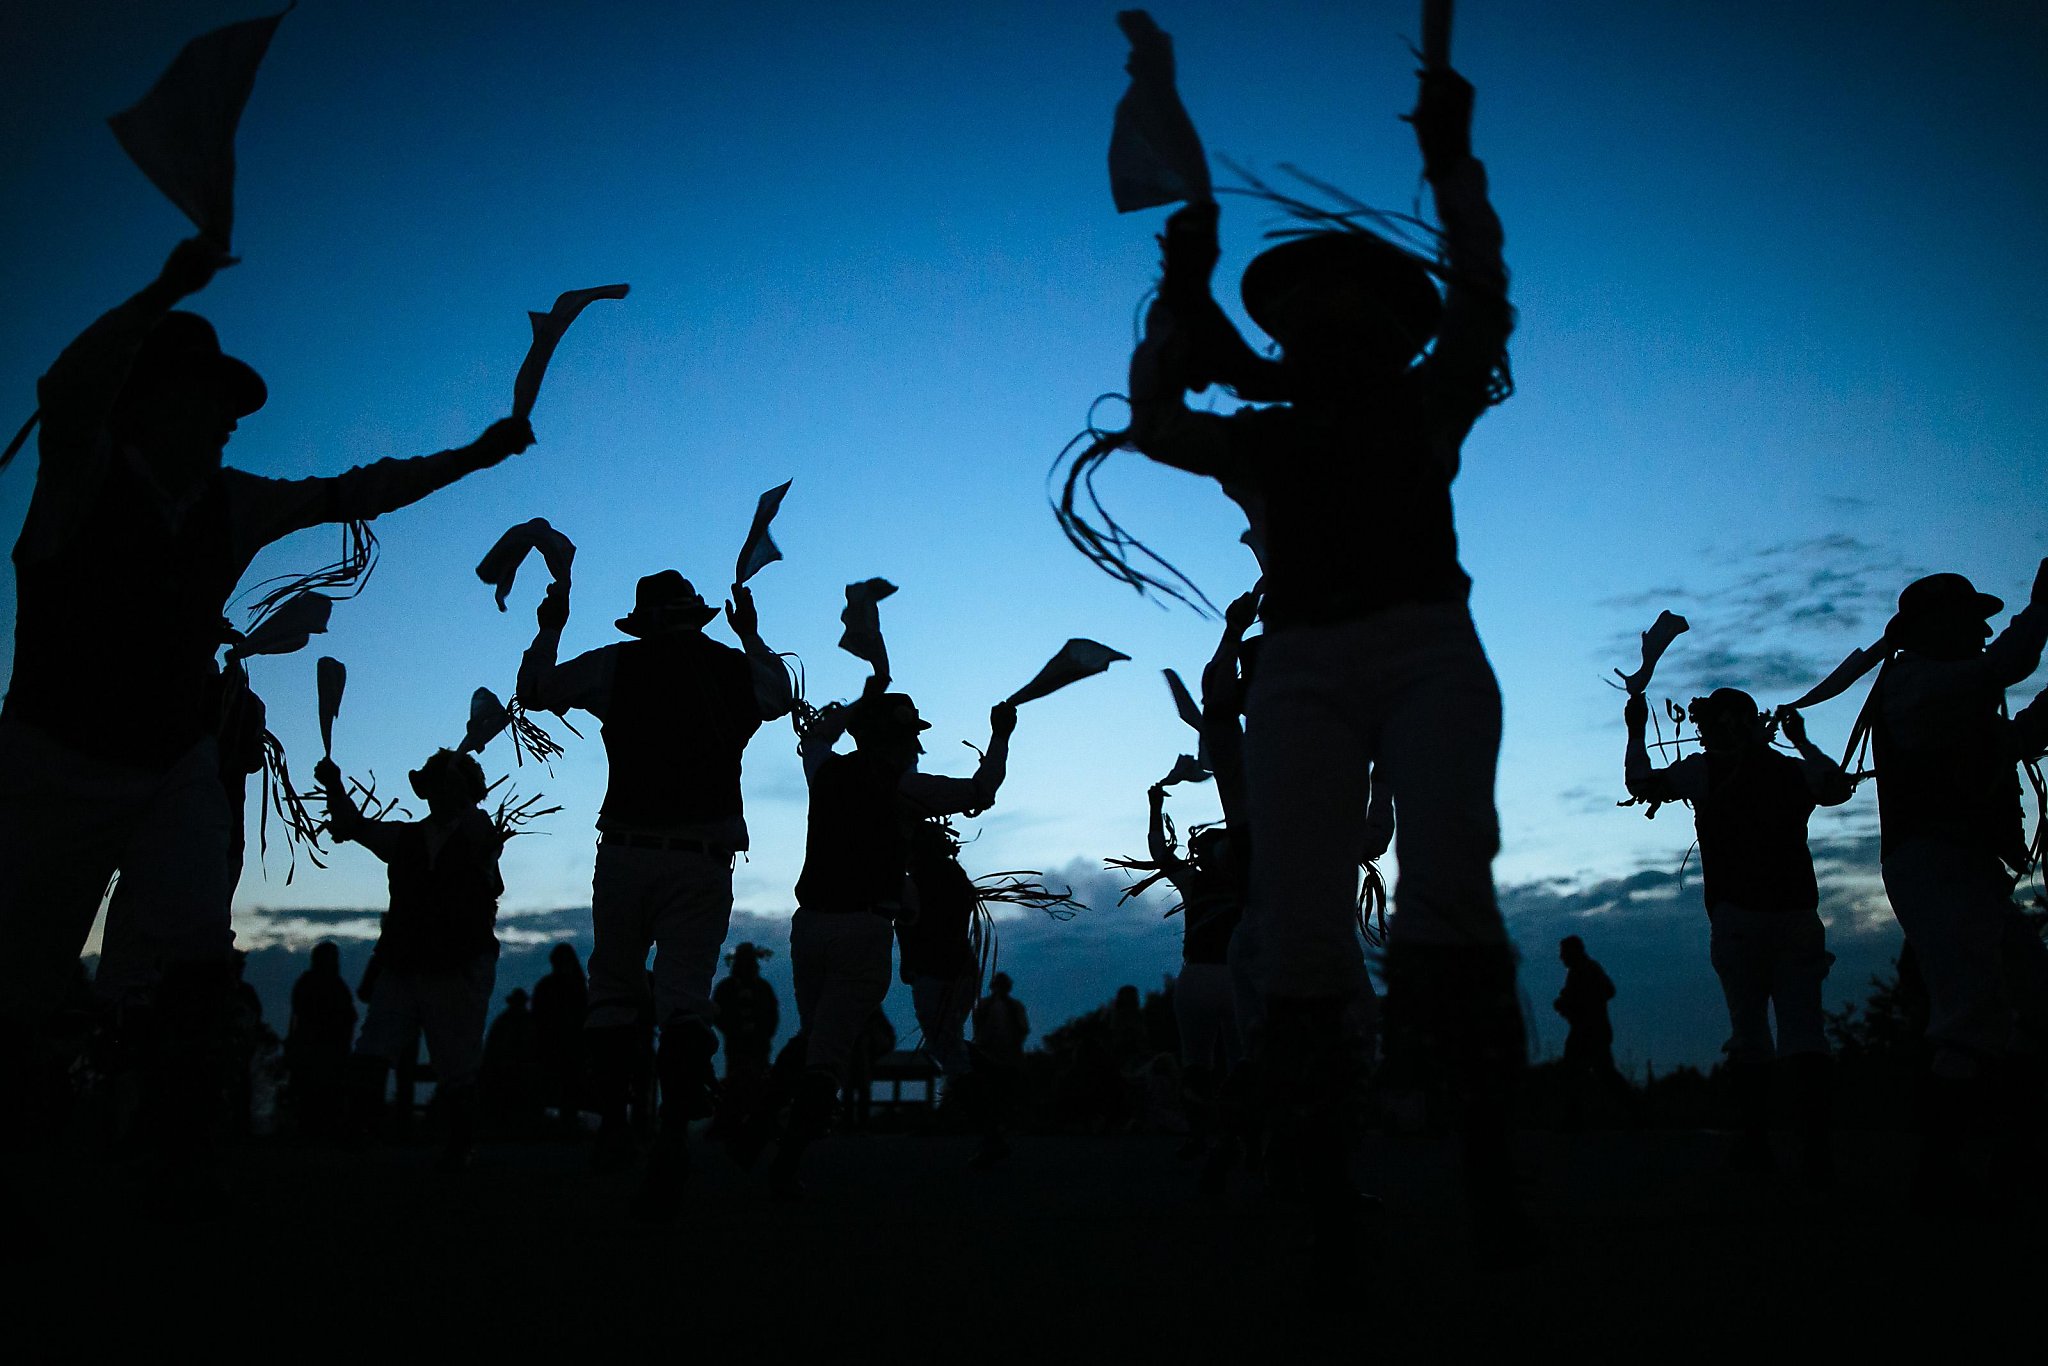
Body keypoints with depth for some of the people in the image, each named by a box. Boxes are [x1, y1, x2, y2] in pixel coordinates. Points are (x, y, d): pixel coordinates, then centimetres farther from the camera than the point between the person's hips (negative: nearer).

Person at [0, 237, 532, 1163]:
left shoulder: (234, 505, 6)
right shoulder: (83, 472, -7)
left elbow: (352, 493, 13)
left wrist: (470, 458, 10)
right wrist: (168, 292, -34)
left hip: (178, 764, 3)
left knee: (197, 962, -15)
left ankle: (177, 1164, -9)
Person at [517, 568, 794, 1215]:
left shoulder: (618, 664, 4)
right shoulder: (739, 669, 9)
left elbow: (534, 688, 17)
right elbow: (781, 695, 33)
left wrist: (549, 631, 33)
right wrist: (753, 636, 45)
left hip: (627, 852, -1)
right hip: (705, 861, 1)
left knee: (614, 988, 13)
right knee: (685, 994, -3)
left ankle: (612, 1123, 8)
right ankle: (676, 1127, -20)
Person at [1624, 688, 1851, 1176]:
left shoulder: (1704, 770, 2)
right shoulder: (1795, 770, 13)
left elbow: (1641, 784, 10)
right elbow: (1842, 785, 33)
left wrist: (1637, 732, 23)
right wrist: (1803, 742, 45)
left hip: (1738, 916, -3)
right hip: (1799, 913, 3)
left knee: (1748, 1031, 3)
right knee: (1803, 1028, -1)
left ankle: (1754, 1145, 2)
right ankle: (1816, 1145, -11)